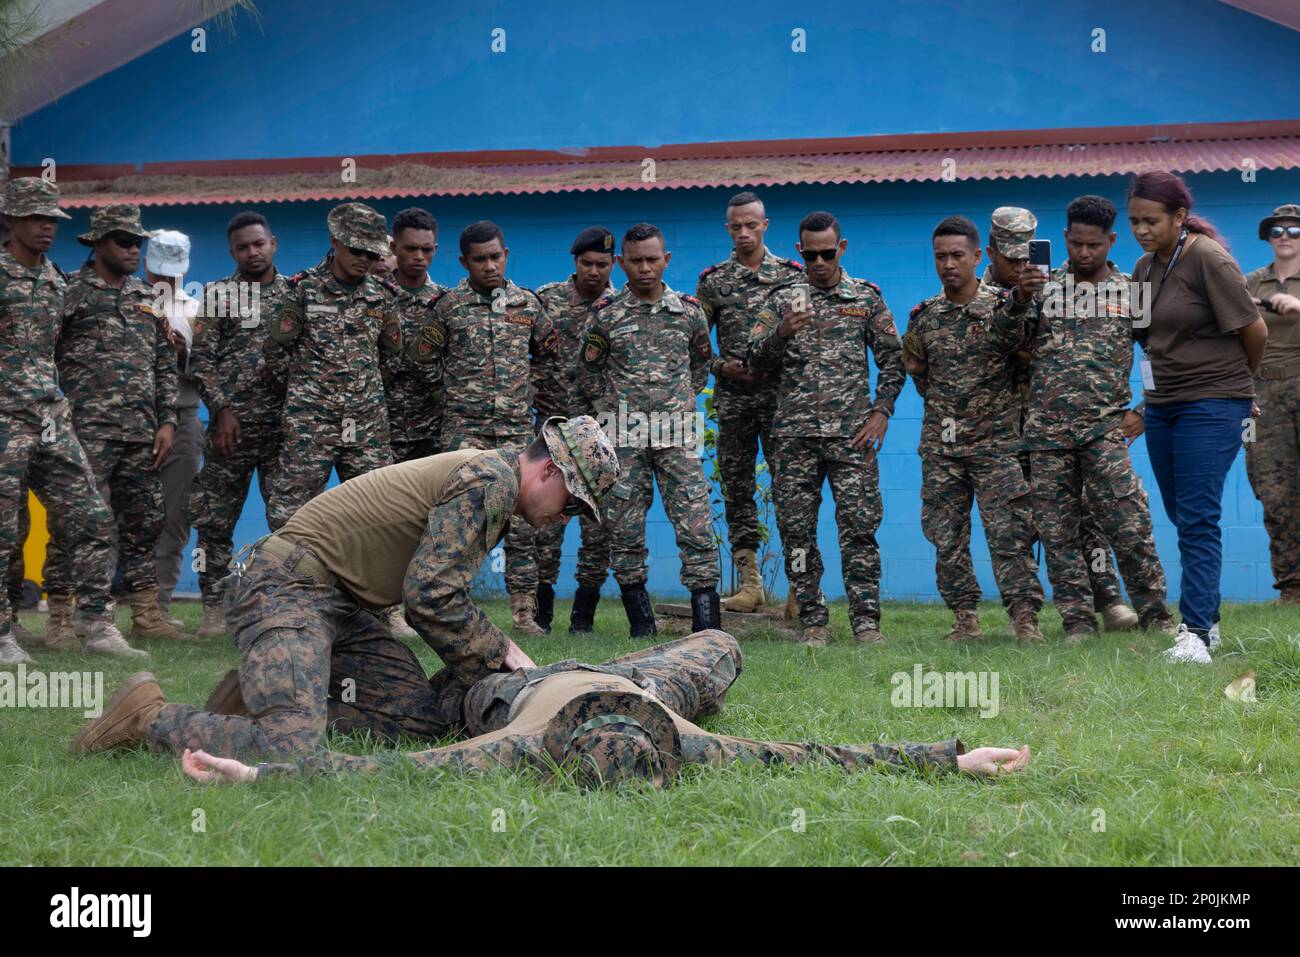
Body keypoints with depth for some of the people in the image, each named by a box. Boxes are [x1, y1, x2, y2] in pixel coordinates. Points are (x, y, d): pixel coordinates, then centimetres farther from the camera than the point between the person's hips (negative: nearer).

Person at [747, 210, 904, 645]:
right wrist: (781, 334, -15)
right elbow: (757, 360, 5)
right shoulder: (782, 300, 9)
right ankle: (813, 621, 8)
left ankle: (866, 620, -2)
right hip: (795, 433, 2)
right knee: (796, 528, 1)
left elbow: (892, 359, 9)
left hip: (851, 432, -1)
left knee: (860, 525, -6)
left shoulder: (867, 298, 8)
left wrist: (881, 411, -3)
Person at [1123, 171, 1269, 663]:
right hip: (1163, 407, 8)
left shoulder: (1208, 258, -13)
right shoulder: (1145, 267, 9)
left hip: (1212, 404, -8)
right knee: (1182, 516, 13)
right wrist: (1146, 409, 15)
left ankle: (1196, 632, -13)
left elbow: (1255, 331, -11)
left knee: (1198, 519, -12)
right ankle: (1207, 614, 25)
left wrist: (1234, 382, 5)